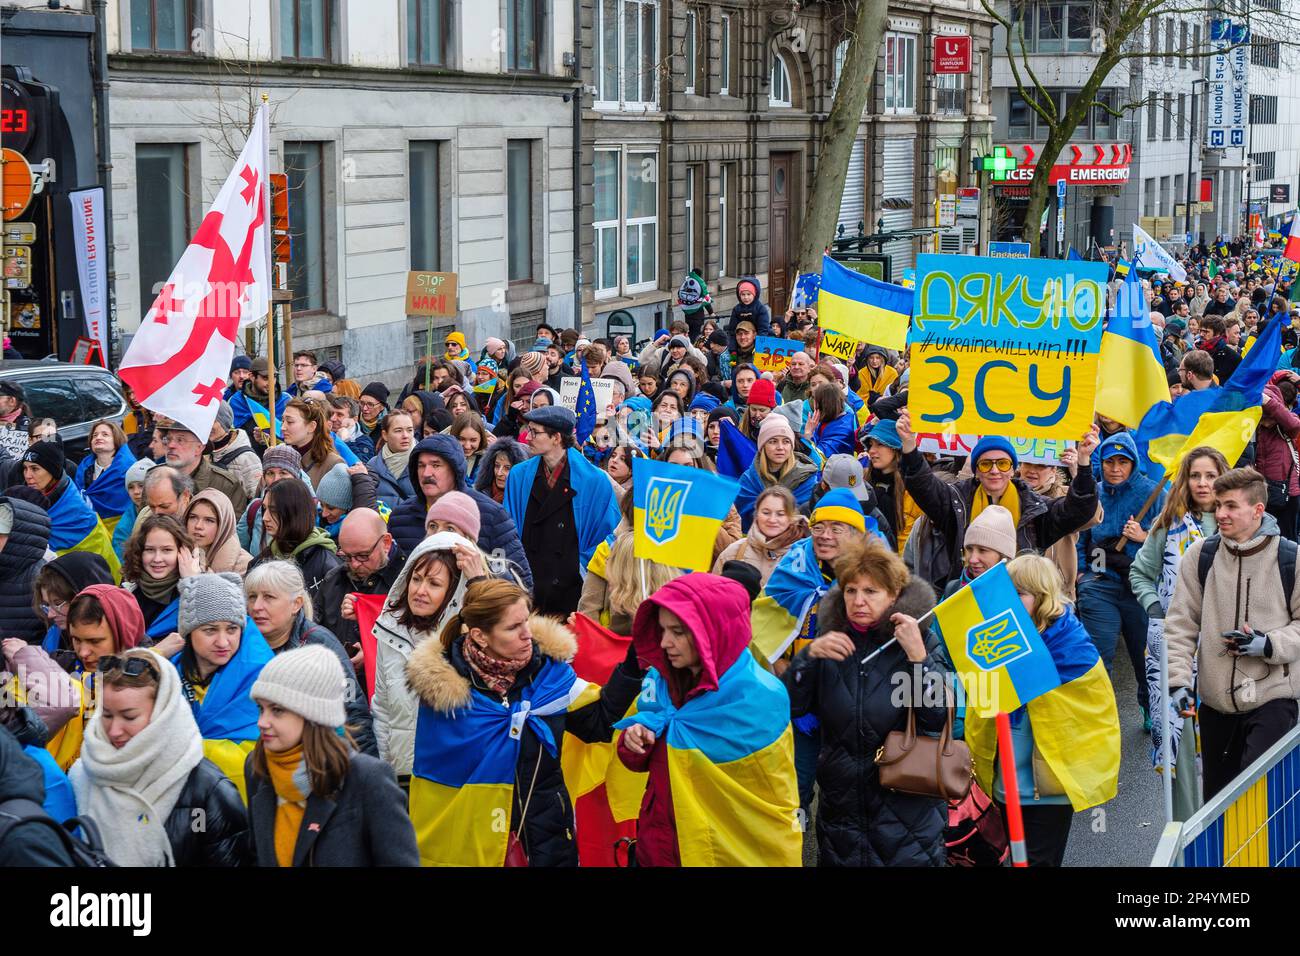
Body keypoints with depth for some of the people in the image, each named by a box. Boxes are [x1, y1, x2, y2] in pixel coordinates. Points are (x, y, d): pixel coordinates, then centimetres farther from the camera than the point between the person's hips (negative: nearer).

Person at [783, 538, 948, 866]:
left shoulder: (920, 639, -6)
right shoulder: (830, 636, 1)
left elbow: (937, 719, -14)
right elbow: (791, 706, -2)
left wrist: (918, 656, -24)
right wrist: (810, 655, -17)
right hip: (840, 802, 3)